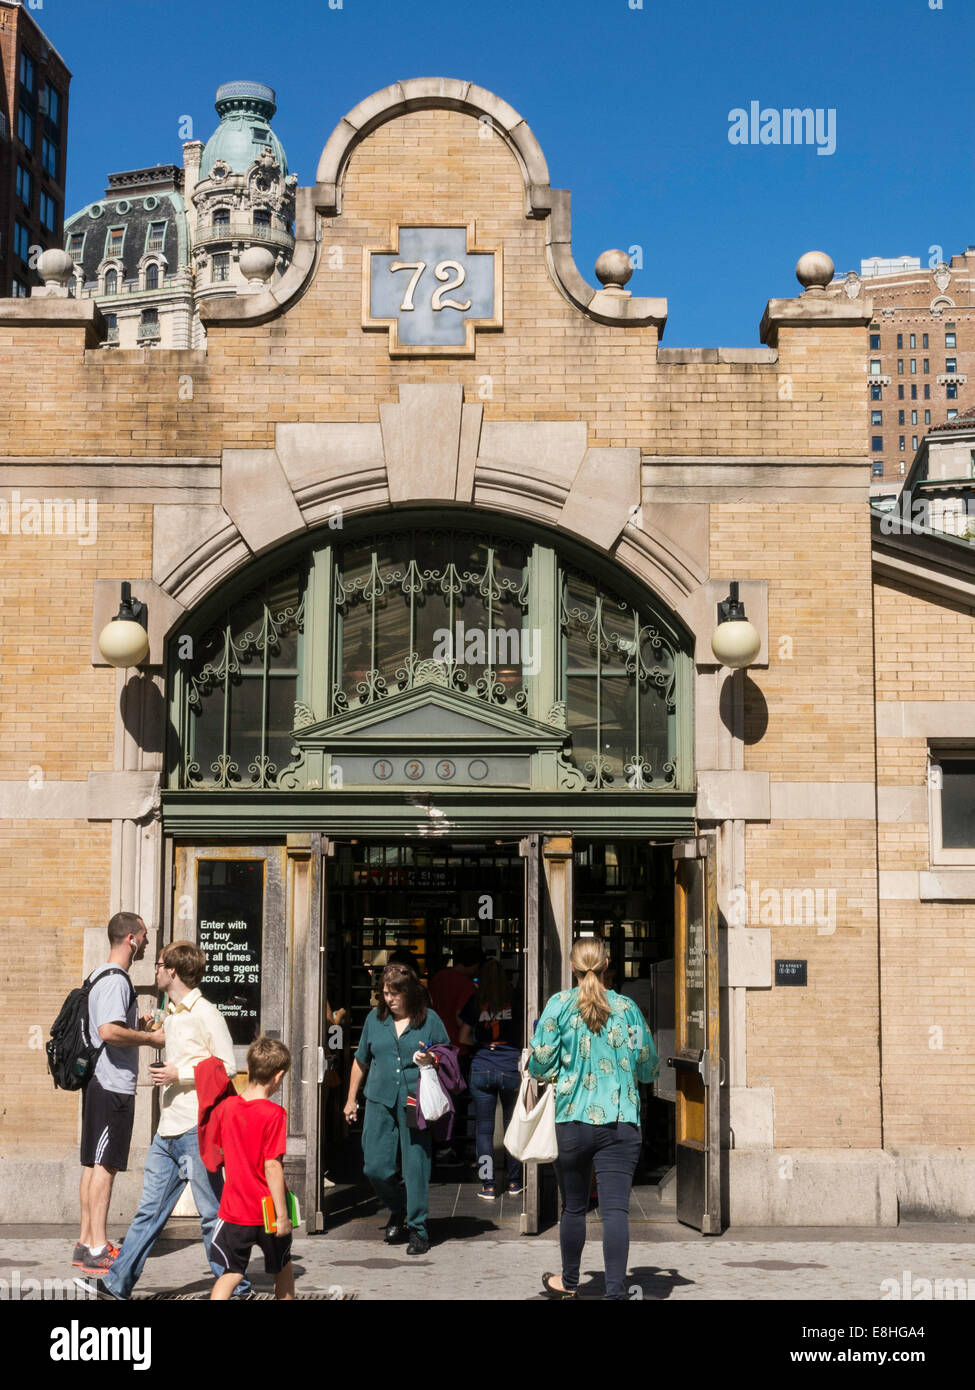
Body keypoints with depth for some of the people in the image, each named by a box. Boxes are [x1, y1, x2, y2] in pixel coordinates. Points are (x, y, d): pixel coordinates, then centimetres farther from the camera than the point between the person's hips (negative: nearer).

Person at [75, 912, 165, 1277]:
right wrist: (150, 1038, -15)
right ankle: (98, 1251, -6)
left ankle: (86, 1243, 18)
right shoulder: (116, 981, -16)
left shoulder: (99, 976, 16)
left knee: (93, 1163, 12)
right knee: (104, 1165, -8)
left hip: (98, 1082, 10)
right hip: (113, 1085, -10)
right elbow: (109, 1031, -27)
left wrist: (138, 1024, 19)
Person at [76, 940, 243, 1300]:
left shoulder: (205, 1014, -10)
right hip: (167, 1130, 8)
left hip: (196, 1128, -8)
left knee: (211, 1213, 0)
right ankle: (117, 1284, 10)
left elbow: (227, 1067, -14)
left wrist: (179, 1075, -17)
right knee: (149, 1209, 8)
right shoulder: (171, 1015, 16)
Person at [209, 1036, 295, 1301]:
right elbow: (272, 1166, -20)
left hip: (234, 1210, 3)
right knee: (283, 1269, 19)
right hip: (268, 1211, -3)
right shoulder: (274, 1114, -17)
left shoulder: (224, 1107, -1)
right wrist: (282, 1214, -16)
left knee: (230, 1274, 6)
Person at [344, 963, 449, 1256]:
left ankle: (417, 1229, 9)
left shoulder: (429, 1020, 2)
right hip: (379, 1100, 3)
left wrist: (431, 1061, -13)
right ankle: (397, 1211, 26)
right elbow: (360, 1061, 21)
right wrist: (351, 1099, 21)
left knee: (415, 1166, -4)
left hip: (415, 1102, -3)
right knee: (375, 1167, -1)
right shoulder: (375, 1018, 11)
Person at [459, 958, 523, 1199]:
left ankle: (488, 1185, 4)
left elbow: (463, 1037, 8)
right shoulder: (515, 1002, -2)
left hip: (481, 1070, 0)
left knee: (484, 1128, 6)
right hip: (511, 1070, 0)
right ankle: (514, 1182, 18)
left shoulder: (474, 1003, 1)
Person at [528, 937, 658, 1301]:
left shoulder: (560, 1004, -2)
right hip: (622, 1122, 0)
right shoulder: (626, 1007, 4)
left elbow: (540, 1064, -4)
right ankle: (616, 1291, -13)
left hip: (574, 1119, 0)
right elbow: (648, 1068, 10)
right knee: (616, 1209, -4)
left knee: (574, 1206, 14)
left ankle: (569, 1282, 32)